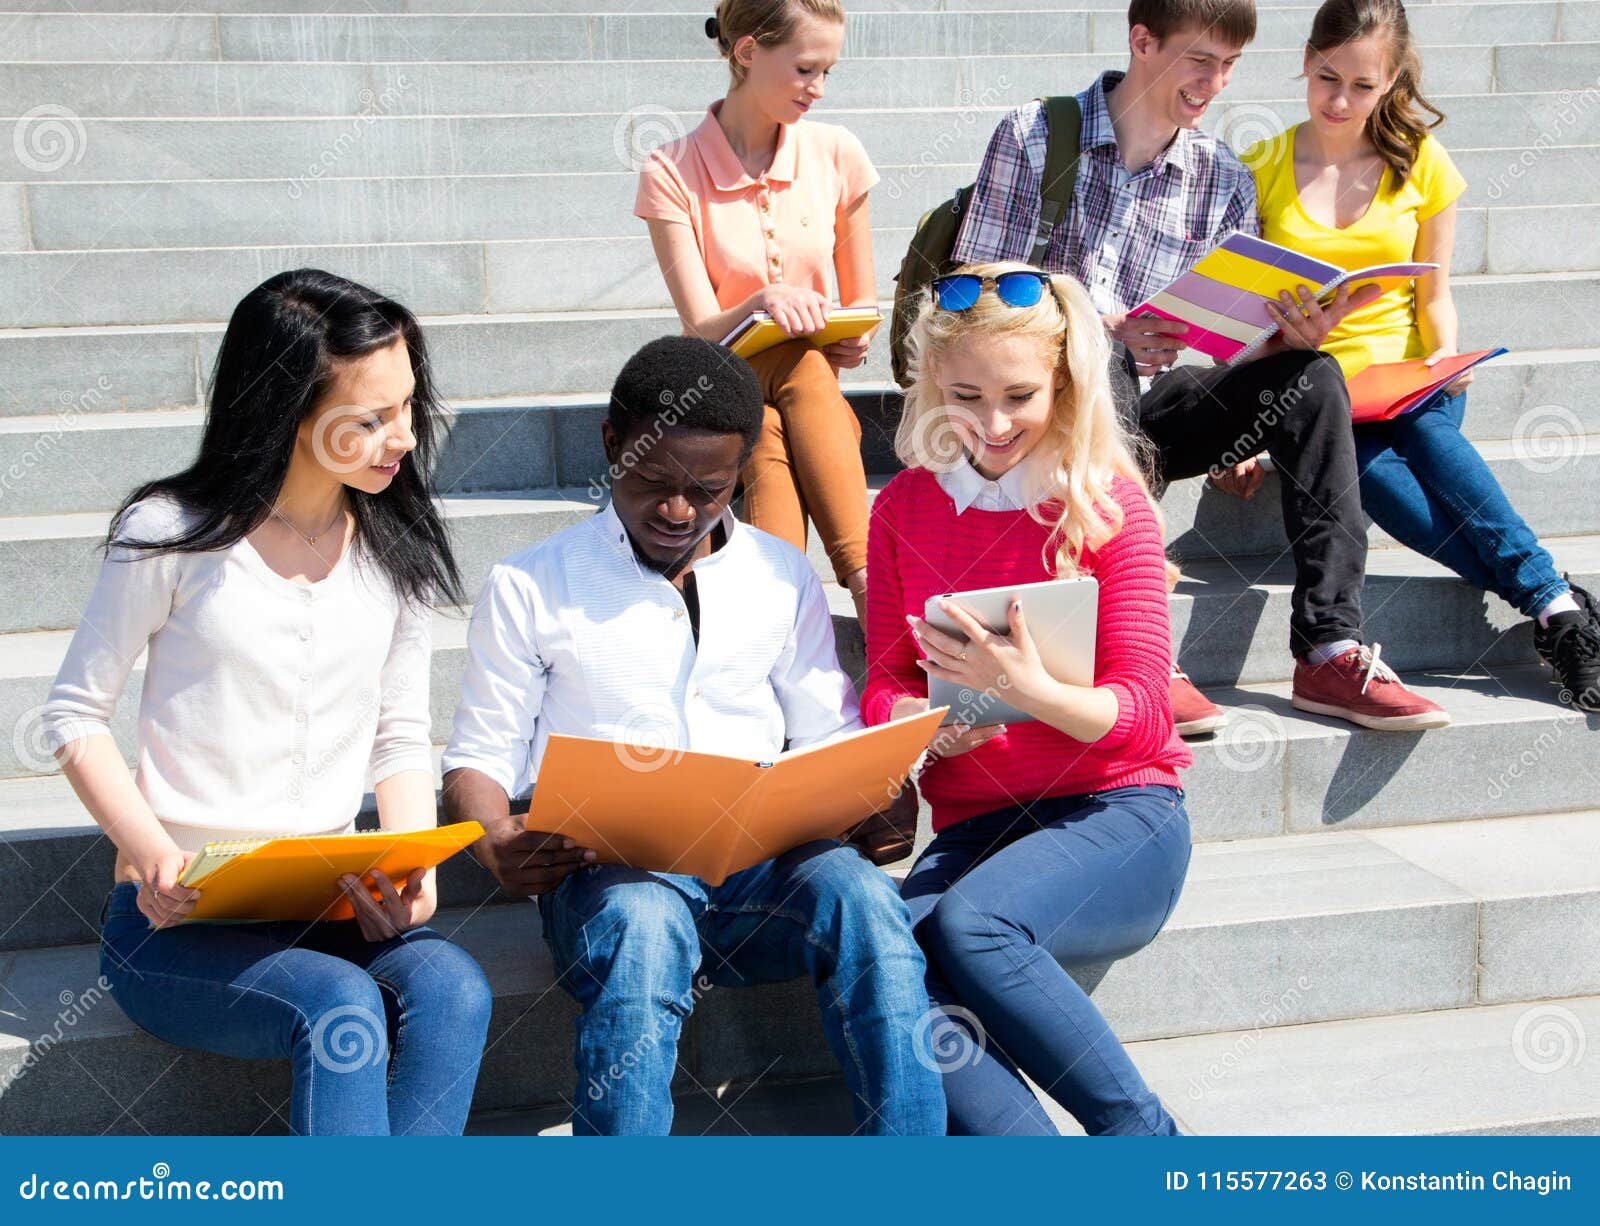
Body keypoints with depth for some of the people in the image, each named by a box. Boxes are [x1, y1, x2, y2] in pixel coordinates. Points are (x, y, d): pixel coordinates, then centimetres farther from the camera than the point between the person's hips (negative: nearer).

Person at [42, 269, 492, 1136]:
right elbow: (75, 715, 1)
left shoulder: (397, 549, 8)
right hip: (176, 920, -3)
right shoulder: (173, 536, -4)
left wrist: (409, 868, -8)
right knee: (342, 1005, -32)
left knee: (451, 990, -28)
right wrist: (149, 853, -16)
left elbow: (402, 735, 11)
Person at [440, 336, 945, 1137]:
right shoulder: (530, 587, 9)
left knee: (860, 898, -31)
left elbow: (830, 738, 19)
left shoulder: (782, 577, 17)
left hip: (760, 864, 2)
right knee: (640, 926, -38)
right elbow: (479, 760, 9)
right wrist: (499, 848, -13)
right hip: (608, 872, -2)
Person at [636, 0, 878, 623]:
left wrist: (855, 339, -11)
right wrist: (759, 304, -31)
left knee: (801, 369, -30)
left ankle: (862, 575, -33)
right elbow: (701, 332, -10)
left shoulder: (835, 153, 2)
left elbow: (861, 301, 12)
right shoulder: (673, 173, -6)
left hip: (815, 388, 2)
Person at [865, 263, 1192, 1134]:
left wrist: (1027, 689, -26)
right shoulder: (903, 508, 10)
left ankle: (1139, 1133, -19)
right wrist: (927, 720, -15)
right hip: (973, 824, 4)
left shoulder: (1107, 501, -1)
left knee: (968, 926, -34)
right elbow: (883, 686, 11)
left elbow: (1140, 715, -5)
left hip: (1117, 811, -3)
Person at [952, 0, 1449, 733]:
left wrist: (1291, 338, -17)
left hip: (1147, 406, 4)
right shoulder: (1033, 137, -1)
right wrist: (1099, 329, -23)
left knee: (1311, 378, -21)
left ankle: (1331, 651, -25)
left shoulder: (1225, 183, 10)